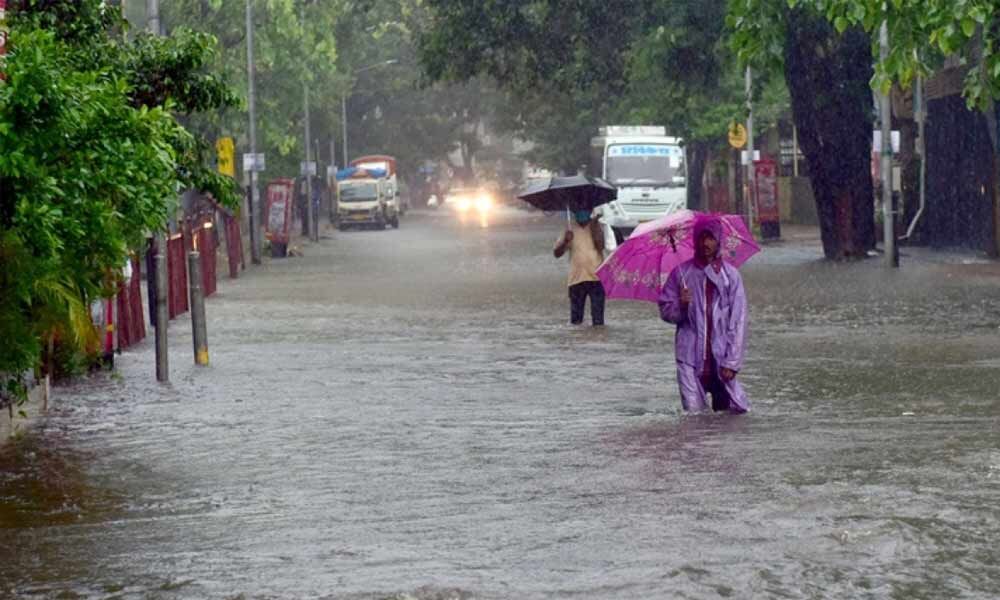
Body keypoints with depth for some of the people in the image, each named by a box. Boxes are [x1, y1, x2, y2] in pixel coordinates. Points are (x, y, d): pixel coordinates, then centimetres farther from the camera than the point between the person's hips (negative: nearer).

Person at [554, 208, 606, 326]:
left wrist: (594, 228, -17)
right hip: (576, 278, 2)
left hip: (596, 277, -2)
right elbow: (557, 253, 0)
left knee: (598, 320, -2)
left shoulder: (596, 226, 0)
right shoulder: (570, 227, 4)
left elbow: (600, 246, -16)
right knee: (575, 320, 6)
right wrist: (565, 240, -18)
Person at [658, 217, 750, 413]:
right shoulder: (681, 273, 4)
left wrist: (732, 362, -7)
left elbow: (738, 321, 0)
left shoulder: (730, 275, 1)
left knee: (738, 408, -4)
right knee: (694, 411, -8)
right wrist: (681, 306, -15)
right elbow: (665, 311, 8)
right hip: (690, 356, 0)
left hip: (721, 357, 0)